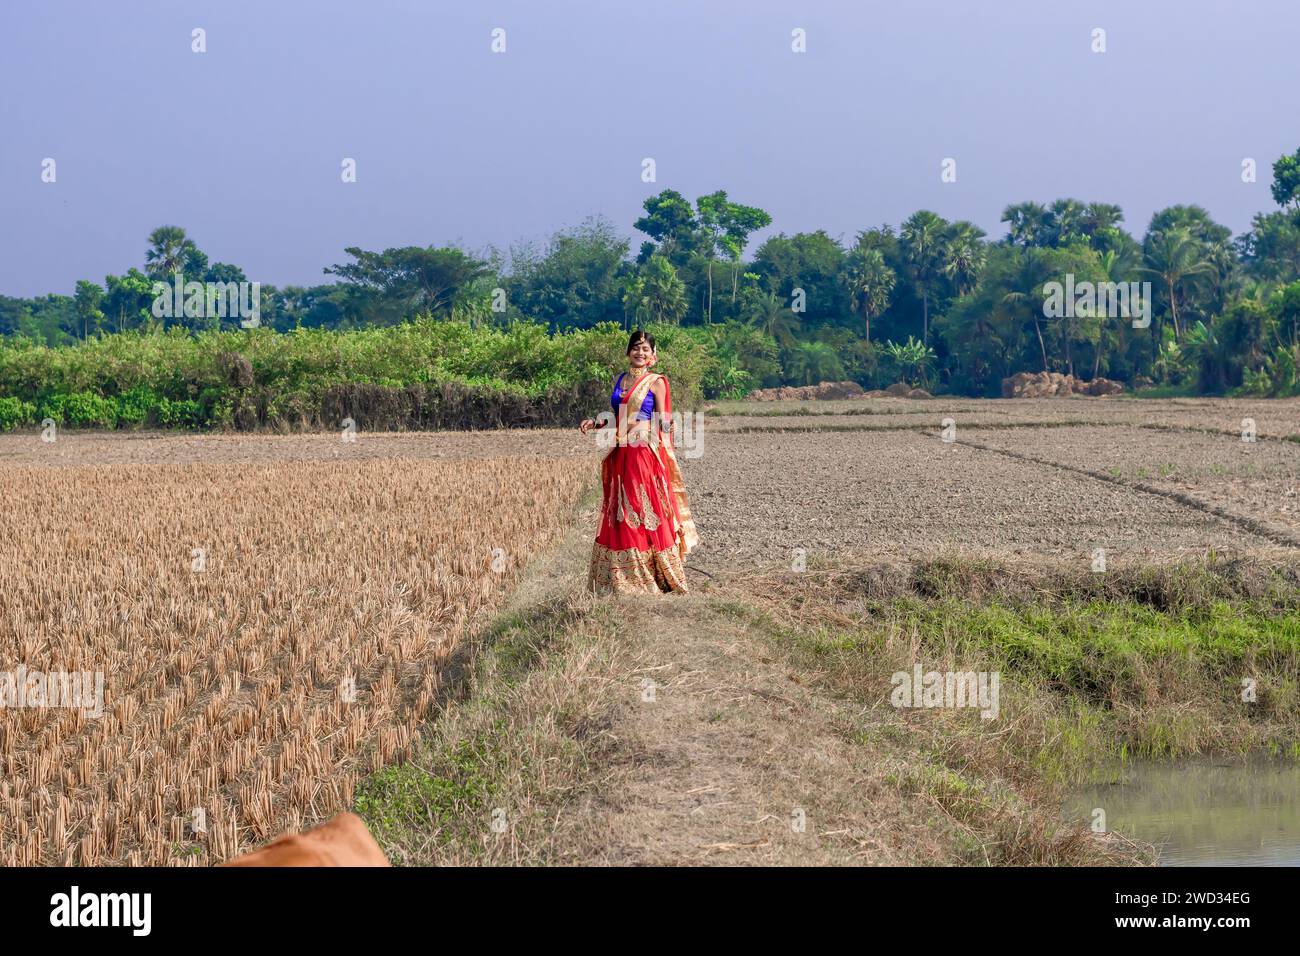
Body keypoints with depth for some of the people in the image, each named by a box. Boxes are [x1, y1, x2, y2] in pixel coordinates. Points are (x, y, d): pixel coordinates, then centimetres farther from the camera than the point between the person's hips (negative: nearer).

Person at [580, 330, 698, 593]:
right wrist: (595, 424, 8)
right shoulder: (620, 381, 14)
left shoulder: (656, 382, -2)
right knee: (620, 514, 6)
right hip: (621, 455, 6)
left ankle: (654, 575, -1)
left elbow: (663, 423, -2)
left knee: (648, 512, -6)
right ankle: (623, 577, 12)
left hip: (646, 454, -6)